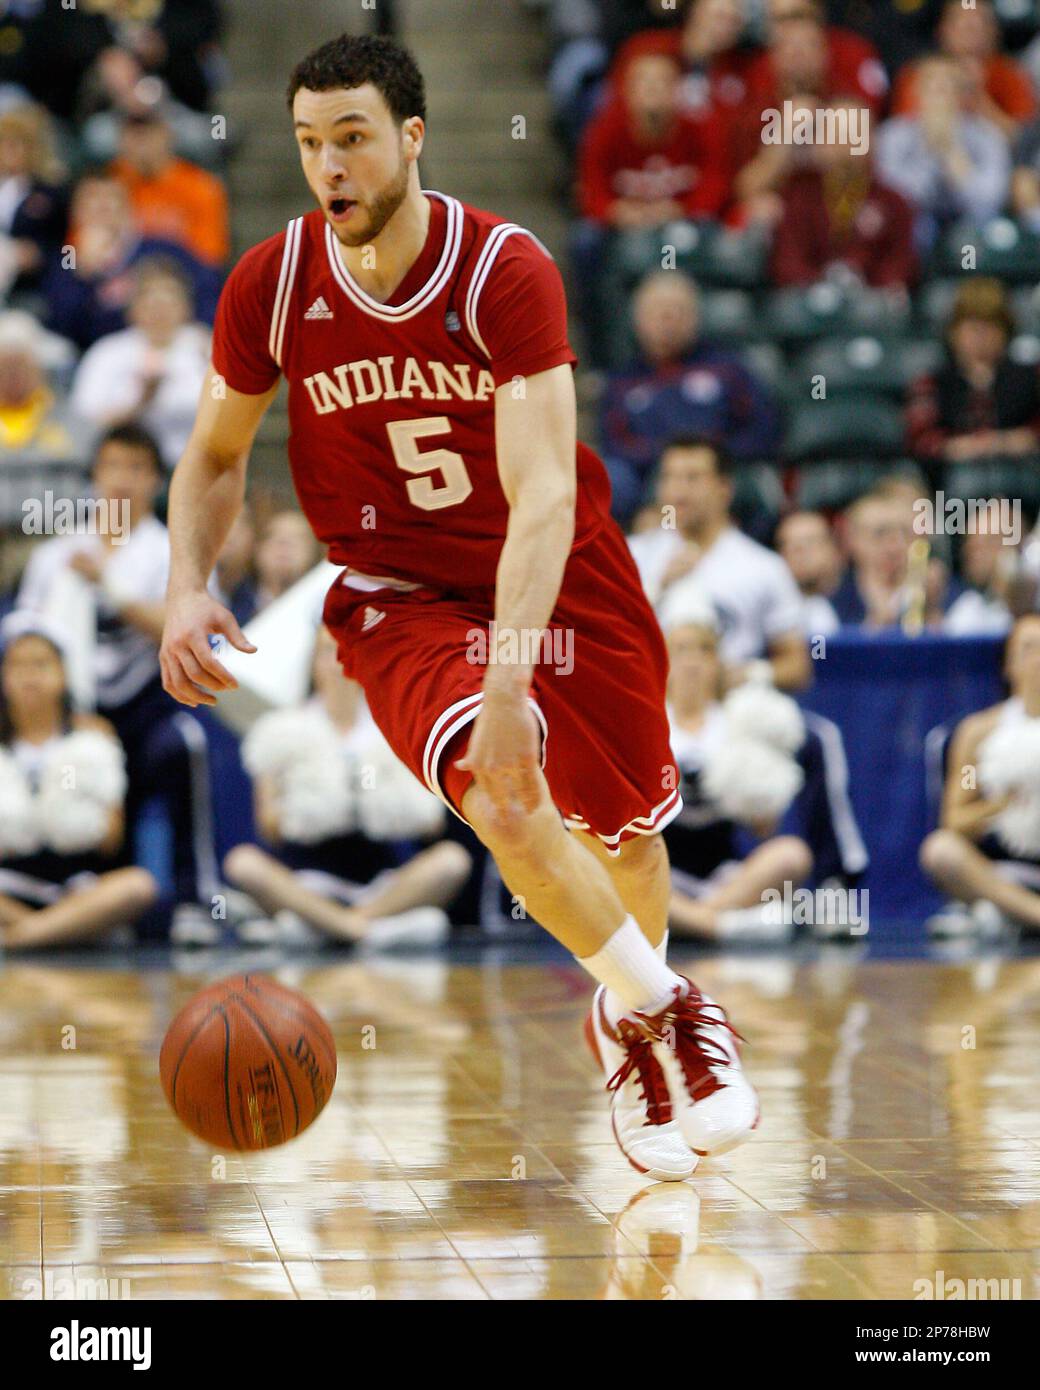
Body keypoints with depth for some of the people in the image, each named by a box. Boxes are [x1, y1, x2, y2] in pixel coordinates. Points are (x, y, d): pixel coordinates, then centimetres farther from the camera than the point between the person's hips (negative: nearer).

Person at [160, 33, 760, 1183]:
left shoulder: (507, 271, -26)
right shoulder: (269, 288, -16)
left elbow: (542, 495, -34)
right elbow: (214, 458, 3)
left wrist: (512, 676, -45)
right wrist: (186, 590, -16)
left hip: (560, 573, 0)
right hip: (398, 595, 0)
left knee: (628, 821, 14)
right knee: (497, 794, -27)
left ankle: (628, 1018, 47)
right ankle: (670, 1011, -7)